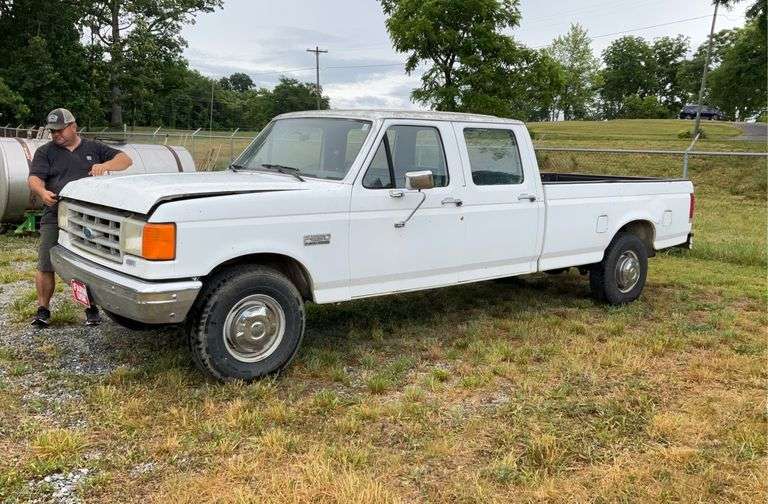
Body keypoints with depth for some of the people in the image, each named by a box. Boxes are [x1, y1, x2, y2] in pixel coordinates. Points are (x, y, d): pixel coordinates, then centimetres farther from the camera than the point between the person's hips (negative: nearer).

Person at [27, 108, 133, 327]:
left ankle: (92, 309, 17)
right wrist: (43, 192, -25)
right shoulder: (45, 152, 11)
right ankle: (43, 309, 14)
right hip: (55, 220, 0)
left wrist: (106, 165, -12)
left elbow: (125, 159, 9)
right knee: (46, 266, -1)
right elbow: (34, 178, -2)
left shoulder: (93, 148, 14)